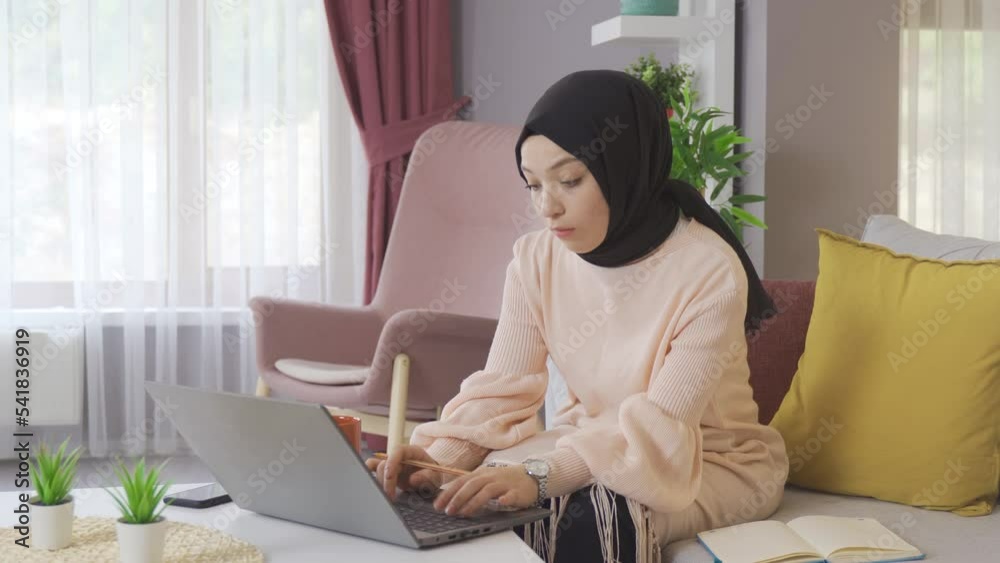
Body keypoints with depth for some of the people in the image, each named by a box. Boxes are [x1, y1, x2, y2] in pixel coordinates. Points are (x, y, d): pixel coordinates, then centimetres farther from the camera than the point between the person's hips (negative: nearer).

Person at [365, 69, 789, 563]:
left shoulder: (709, 272, -24)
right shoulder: (536, 258, -8)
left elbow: (659, 428, -29)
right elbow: (498, 393, -11)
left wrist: (541, 477, -43)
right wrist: (443, 459, -32)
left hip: (711, 462, -4)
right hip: (591, 445, 4)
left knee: (584, 518, -33)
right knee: (475, 504, -23)